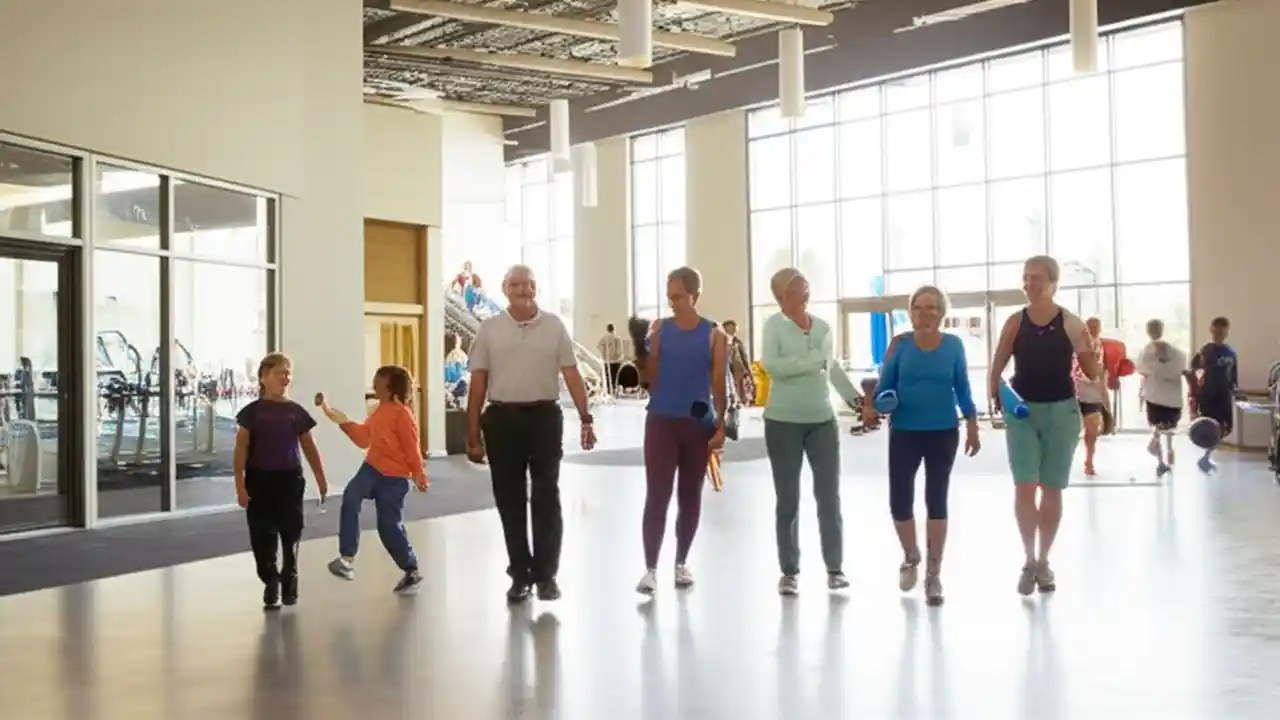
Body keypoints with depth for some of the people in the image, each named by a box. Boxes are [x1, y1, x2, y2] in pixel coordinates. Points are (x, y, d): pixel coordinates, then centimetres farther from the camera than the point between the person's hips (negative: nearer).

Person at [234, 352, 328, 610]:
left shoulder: (297, 412, 3)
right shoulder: (252, 412, -3)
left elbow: (310, 448, 10)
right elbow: (241, 450, -3)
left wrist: (321, 480, 11)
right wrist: (240, 485, -10)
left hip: (289, 479, 2)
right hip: (260, 479, -1)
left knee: (291, 533, 5)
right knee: (262, 535, 2)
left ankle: (289, 581, 23)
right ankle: (270, 582, 17)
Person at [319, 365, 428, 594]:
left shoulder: (402, 413, -14)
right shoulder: (378, 412, 11)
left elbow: (412, 449, -14)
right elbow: (363, 439, 15)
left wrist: (420, 477, -13)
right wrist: (343, 422, 9)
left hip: (394, 478, -7)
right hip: (372, 468, 7)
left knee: (390, 527, 0)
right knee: (350, 497, -21)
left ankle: (412, 571, 21)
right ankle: (347, 557, -20)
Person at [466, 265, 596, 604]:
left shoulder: (554, 326, 3)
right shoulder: (489, 329, 3)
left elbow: (571, 374, 2)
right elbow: (478, 383, 3)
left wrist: (585, 418, -7)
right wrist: (472, 434, 0)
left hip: (544, 416, -1)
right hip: (503, 419, 1)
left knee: (546, 498, 3)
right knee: (509, 500, 7)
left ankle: (546, 574, 13)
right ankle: (520, 575, 19)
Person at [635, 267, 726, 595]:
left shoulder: (714, 334, 0)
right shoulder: (660, 329, 2)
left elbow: (719, 382, 0)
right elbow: (651, 376, 1)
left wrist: (721, 425, -3)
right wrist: (651, 347, -13)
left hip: (699, 423, 1)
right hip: (661, 421, 0)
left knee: (690, 497, 10)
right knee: (656, 496, -5)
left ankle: (681, 562, 23)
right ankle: (650, 569, -2)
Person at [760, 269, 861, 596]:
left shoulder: (824, 327, 8)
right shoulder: (774, 325, -5)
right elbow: (771, 365, -20)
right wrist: (812, 360, -18)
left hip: (823, 421, 3)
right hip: (783, 423, -3)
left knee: (829, 496, 4)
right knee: (787, 500, 5)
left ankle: (835, 568, 15)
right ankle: (789, 571, 14)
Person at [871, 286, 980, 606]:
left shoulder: (953, 345, -1)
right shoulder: (900, 344, -4)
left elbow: (962, 389, 6)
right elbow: (885, 386, -1)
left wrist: (972, 427, 5)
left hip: (943, 433, 1)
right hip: (905, 433, 0)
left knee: (937, 501, 7)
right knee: (899, 501, -1)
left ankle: (934, 574, 18)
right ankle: (911, 557, 29)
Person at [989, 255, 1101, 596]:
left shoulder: (1071, 323, -3)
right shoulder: (1015, 322, -1)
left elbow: (1093, 374, 1)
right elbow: (998, 367, 1)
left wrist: (1087, 352, -15)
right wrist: (995, 395, -14)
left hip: (1061, 411, 0)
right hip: (1022, 410, 0)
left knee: (1052, 490, 8)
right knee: (1024, 487, -6)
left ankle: (1044, 562, 23)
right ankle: (1029, 561, 9)